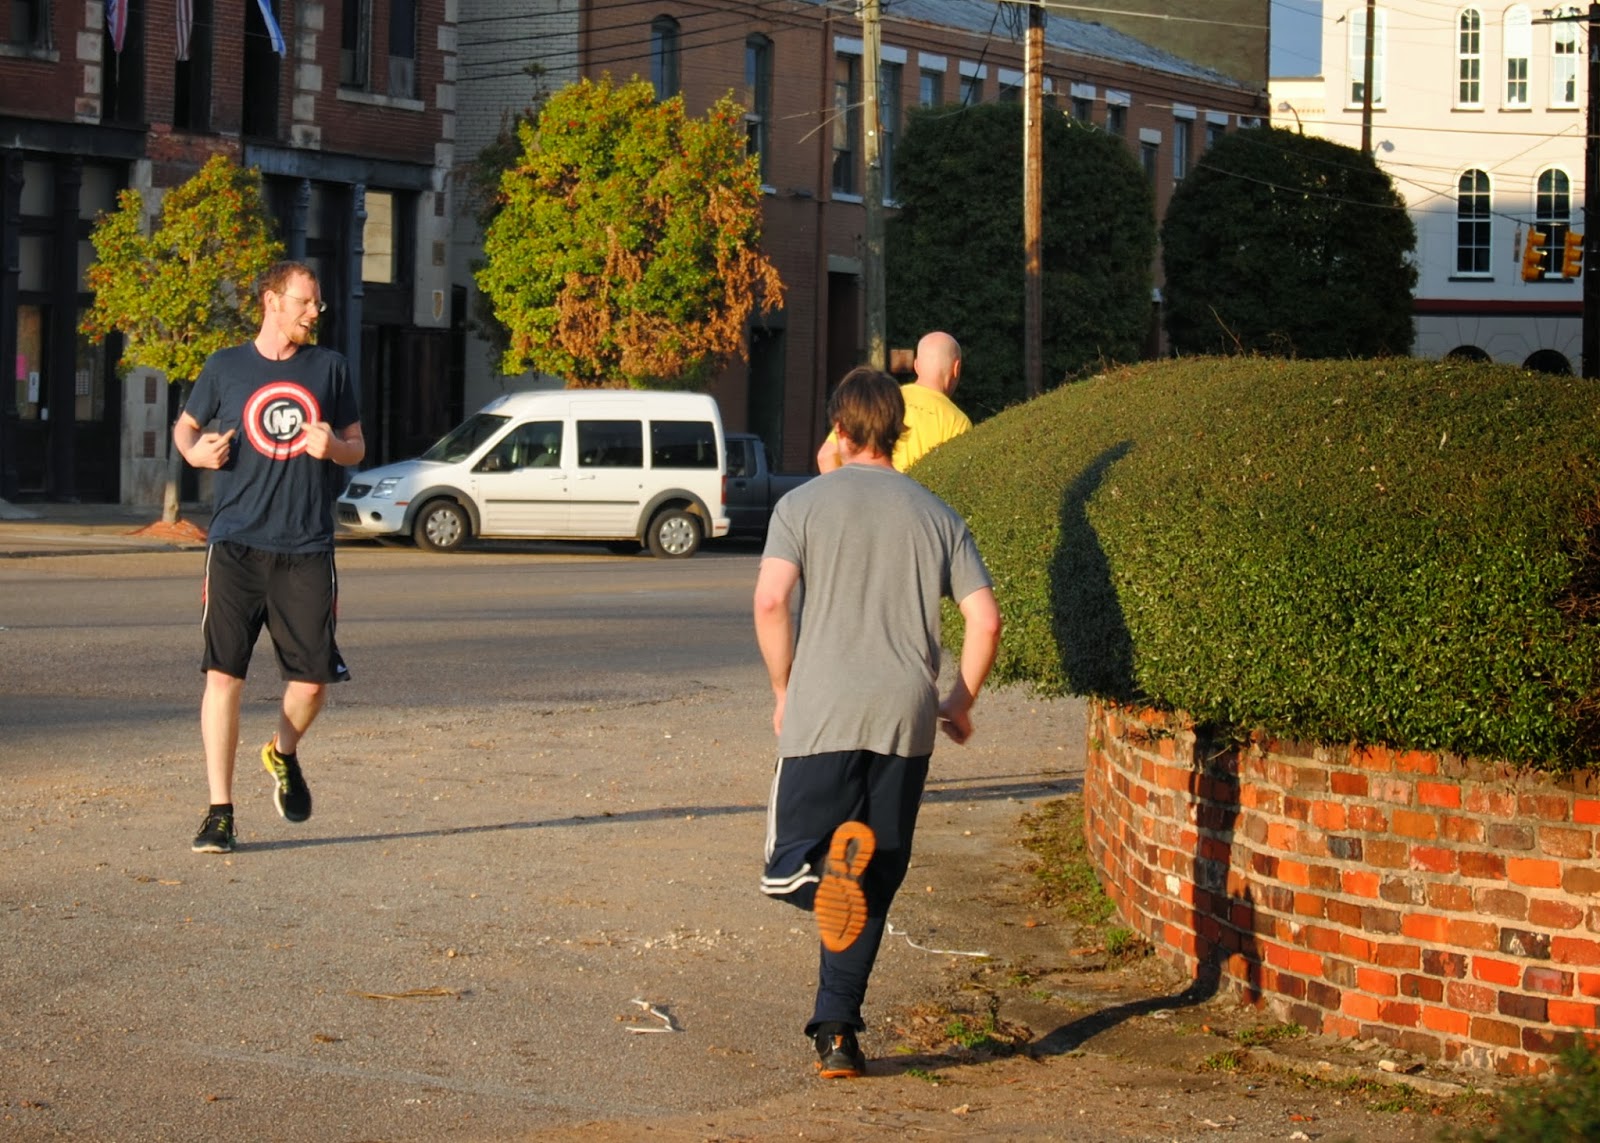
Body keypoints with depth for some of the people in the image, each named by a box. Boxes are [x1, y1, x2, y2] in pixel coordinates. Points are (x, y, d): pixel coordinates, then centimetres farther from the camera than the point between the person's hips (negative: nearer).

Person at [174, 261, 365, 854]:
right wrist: (196, 449, -4)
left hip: (307, 549, 1)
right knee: (223, 673, -9)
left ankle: (284, 752, 33)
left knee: (312, 678, -1)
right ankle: (219, 812, -2)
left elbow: (357, 445, 16)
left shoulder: (329, 367, 10)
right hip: (236, 544, -1)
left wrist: (333, 446, -7)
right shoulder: (226, 367, 7)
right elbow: (185, 427, 19)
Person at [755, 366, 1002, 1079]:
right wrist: (960, 705, 19)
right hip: (906, 719, 2)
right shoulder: (937, 516, 11)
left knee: (786, 872, 5)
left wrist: (783, 691, 5)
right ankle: (837, 1033, 4)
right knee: (873, 890, 10)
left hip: (823, 715, -2)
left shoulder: (804, 505, 4)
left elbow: (770, 600, -9)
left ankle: (828, 864, -30)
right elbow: (985, 619, 5)